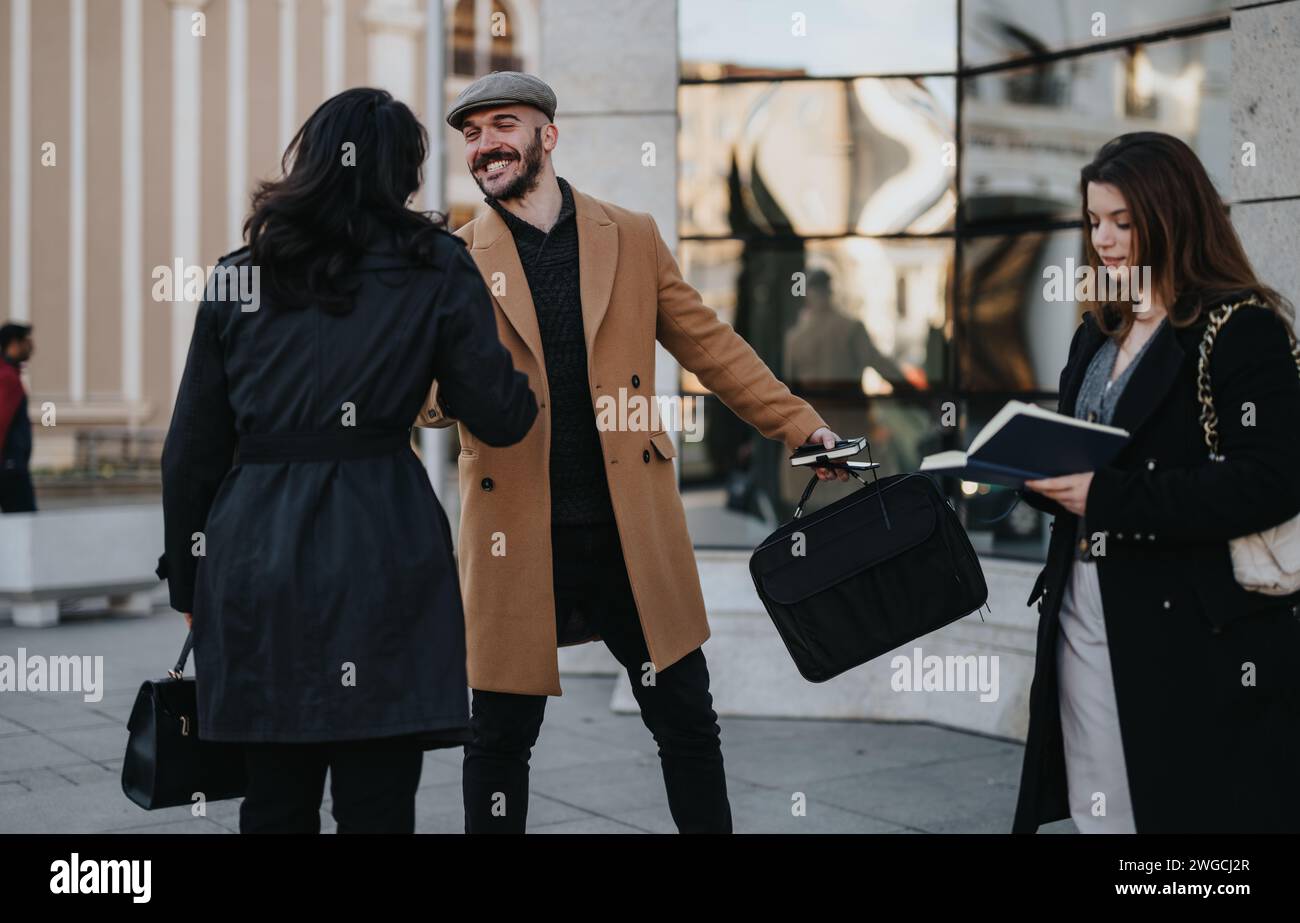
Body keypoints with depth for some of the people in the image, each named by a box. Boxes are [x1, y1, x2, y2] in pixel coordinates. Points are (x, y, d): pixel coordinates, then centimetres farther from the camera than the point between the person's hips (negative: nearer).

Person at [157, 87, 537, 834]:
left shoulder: (240, 274, 10)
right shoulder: (435, 268, 2)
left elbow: (192, 450, 10)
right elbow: (500, 419, 1)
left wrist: (189, 582, 17)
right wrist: (530, 396, 23)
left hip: (255, 553, 3)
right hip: (380, 552, -3)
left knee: (274, 802, 13)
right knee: (376, 803, 1)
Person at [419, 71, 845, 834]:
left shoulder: (633, 237, 8)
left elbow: (710, 345, 10)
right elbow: (426, 392, 2)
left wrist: (803, 428, 3)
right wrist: (448, 397, -22)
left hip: (632, 533, 1)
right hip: (517, 537, -1)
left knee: (688, 722, 9)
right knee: (501, 737, 6)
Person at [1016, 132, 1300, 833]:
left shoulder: (1242, 330, -8)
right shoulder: (1098, 334, 16)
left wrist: (1106, 495, -23)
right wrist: (1037, 472, -2)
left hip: (1193, 636, -7)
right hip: (1084, 617, 7)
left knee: (1188, 807, -1)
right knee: (1101, 809, 9)